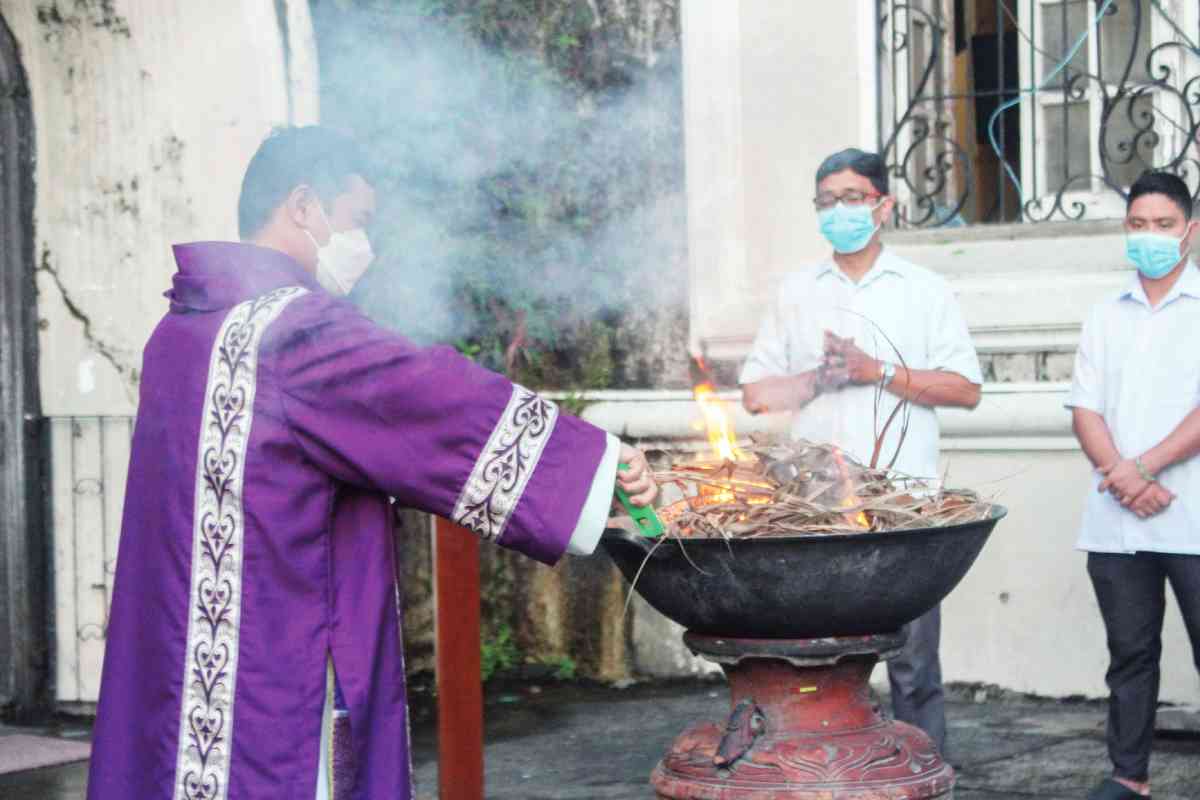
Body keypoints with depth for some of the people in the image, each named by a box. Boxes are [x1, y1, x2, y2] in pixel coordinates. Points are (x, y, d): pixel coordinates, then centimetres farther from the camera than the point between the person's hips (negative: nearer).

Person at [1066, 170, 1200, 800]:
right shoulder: (1106, 318, 15)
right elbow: (1085, 411, 8)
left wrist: (1146, 467, -15)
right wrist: (1122, 477, -9)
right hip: (1116, 522, 4)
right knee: (1130, 653, 9)